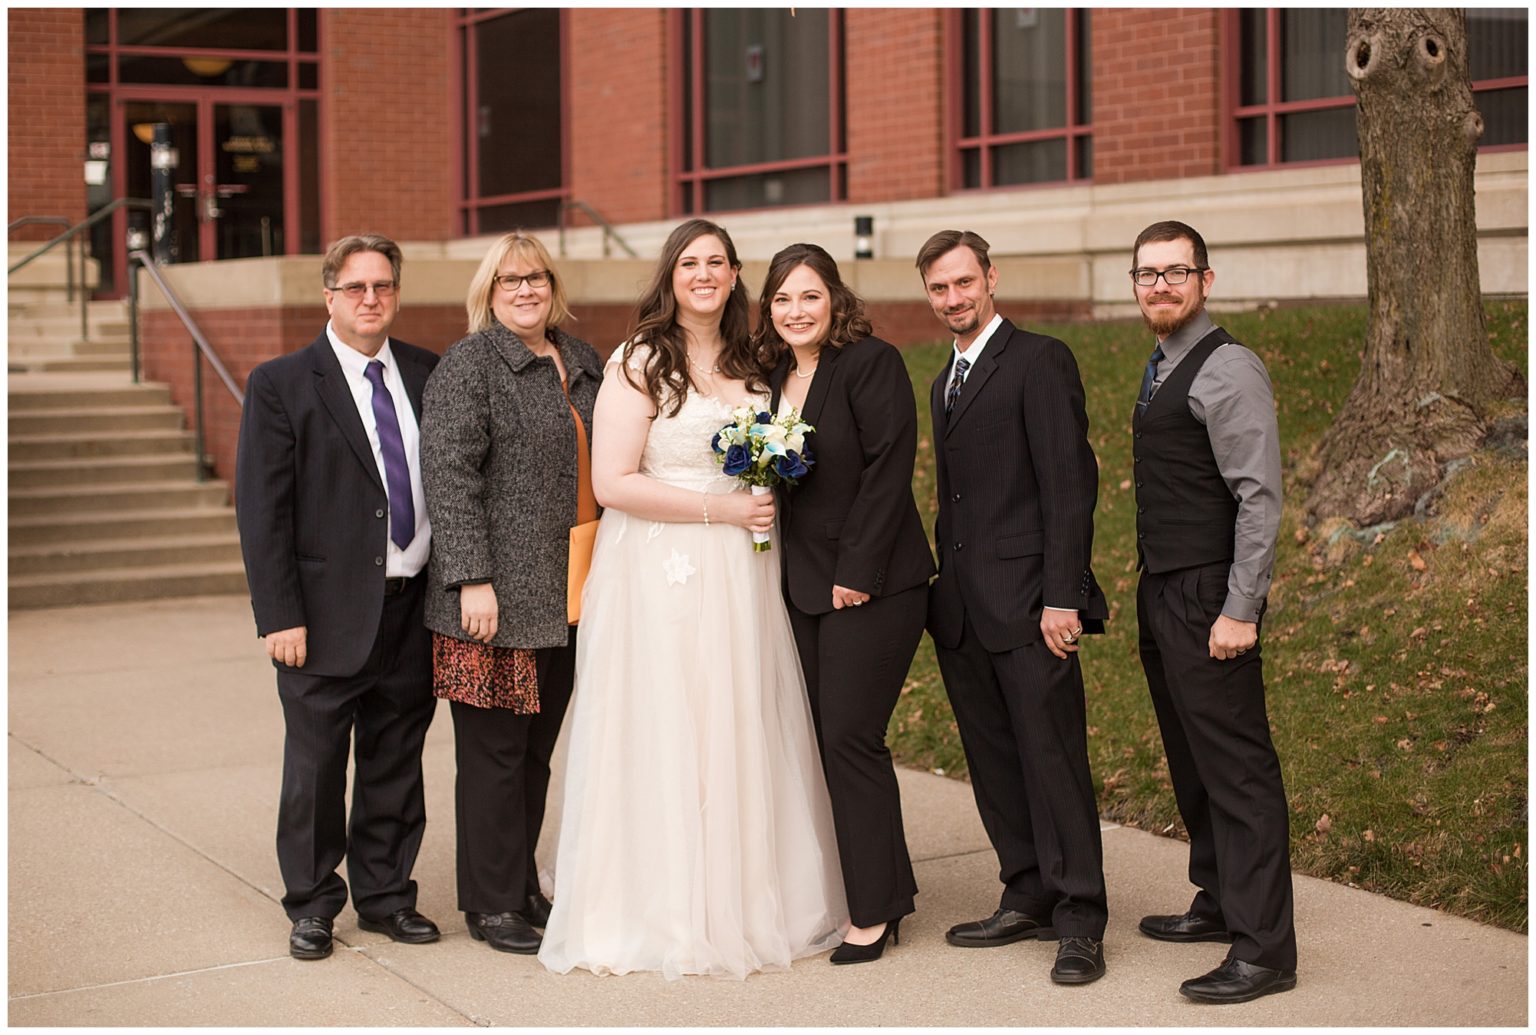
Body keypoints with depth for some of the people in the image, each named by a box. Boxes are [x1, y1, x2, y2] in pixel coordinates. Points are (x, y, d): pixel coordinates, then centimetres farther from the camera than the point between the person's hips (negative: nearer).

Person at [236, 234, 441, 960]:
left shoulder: (429, 375, 8)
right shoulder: (281, 384, -3)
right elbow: (261, 510, -6)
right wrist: (279, 615, -12)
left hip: (414, 610, 4)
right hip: (329, 615, -3)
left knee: (397, 764, 13)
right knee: (315, 767, 6)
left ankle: (385, 894, 28)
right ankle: (312, 906, 22)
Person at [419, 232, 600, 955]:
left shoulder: (582, 362, 14)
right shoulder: (468, 364, -8)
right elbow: (448, 475, -15)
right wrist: (473, 580, -20)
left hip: (565, 597, 7)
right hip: (497, 596, -7)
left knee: (538, 748, 14)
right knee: (494, 751, 1)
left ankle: (523, 887, 26)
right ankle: (490, 904, 11)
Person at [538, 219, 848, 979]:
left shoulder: (749, 366, 14)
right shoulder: (639, 364, -6)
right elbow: (612, 483, -13)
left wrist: (772, 499, 7)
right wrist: (720, 509, -14)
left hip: (739, 575, 6)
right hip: (658, 574, -6)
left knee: (742, 734, 7)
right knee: (663, 738, -2)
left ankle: (746, 904, 18)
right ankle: (661, 912, 7)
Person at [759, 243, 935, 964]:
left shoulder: (871, 363, -9)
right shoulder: (775, 376, 13)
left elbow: (888, 470, -15)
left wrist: (856, 573, -17)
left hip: (869, 584, -7)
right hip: (802, 587, 8)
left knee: (850, 738, -7)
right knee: (823, 741, 7)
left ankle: (874, 912, 5)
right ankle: (886, 888, 19)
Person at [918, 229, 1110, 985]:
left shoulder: (1039, 361, -7)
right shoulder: (947, 381, 20)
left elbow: (1070, 483, -13)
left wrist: (1061, 597, -18)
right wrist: (944, 593, 13)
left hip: (1028, 604, -8)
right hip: (962, 612, 8)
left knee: (1054, 763, -4)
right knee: (993, 765, 12)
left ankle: (1079, 922, 4)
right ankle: (1029, 898, 23)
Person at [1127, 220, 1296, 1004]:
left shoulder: (1227, 370, -14)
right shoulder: (1162, 370, 15)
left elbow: (1259, 497, -19)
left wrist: (1239, 612, -22)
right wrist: (1152, 588, 14)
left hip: (1208, 600, -10)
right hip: (1161, 592, 10)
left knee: (1237, 768, -6)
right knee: (1191, 762, 18)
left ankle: (1265, 948, -1)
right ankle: (1220, 903, 31)